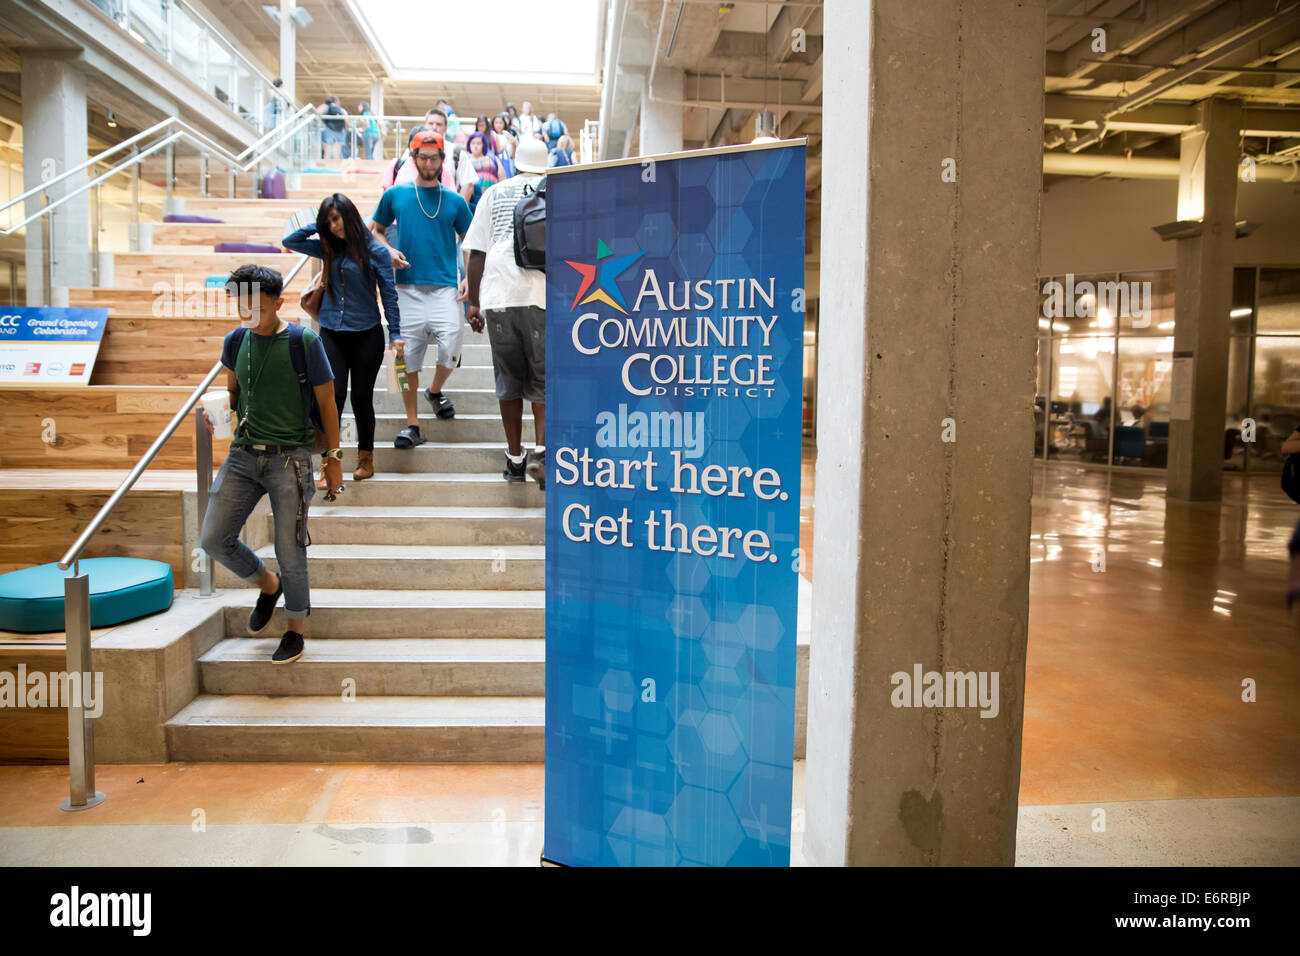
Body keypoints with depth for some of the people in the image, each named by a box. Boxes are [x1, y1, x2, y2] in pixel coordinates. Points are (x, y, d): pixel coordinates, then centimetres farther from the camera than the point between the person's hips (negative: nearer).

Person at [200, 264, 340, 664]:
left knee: (289, 550, 0)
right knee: (213, 539, 1)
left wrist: (333, 457, -1)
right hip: (243, 453, 5)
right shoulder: (236, 341, 7)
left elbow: (326, 403, -2)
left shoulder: (304, 343, -7)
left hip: (289, 458, -5)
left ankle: (295, 631, 21)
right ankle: (268, 584, 30)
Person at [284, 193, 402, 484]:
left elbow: (389, 293, -1)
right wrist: (317, 226, 7)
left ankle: (366, 457, 22)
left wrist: (395, 333, -4)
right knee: (333, 396, -5)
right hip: (332, 333, 3)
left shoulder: (376, 251, -2)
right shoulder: (329, 249, 10)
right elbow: (290, 241, 15)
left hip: (367, 334, -3)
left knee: (362, 396, 5)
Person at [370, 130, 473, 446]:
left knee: (451, 347, -14)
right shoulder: (395, 195, 10)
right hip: (407, 287, 0)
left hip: (445, 287, 0)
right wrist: (389, 251, -1)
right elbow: (375, 229, 20)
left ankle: (435, 391, 20)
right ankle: (412, 425, 8)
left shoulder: (455, 200, 11)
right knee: (408, 355, -1)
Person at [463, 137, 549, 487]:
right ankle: (541, 452, -13)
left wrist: (473, 301, 14)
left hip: (498, 297, 2)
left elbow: (476, 252, 9)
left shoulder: (493, 194, 14)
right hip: (543, 298, -1)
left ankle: (515, 458, 16)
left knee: (508, 380, 10)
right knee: (544, 380, 5)